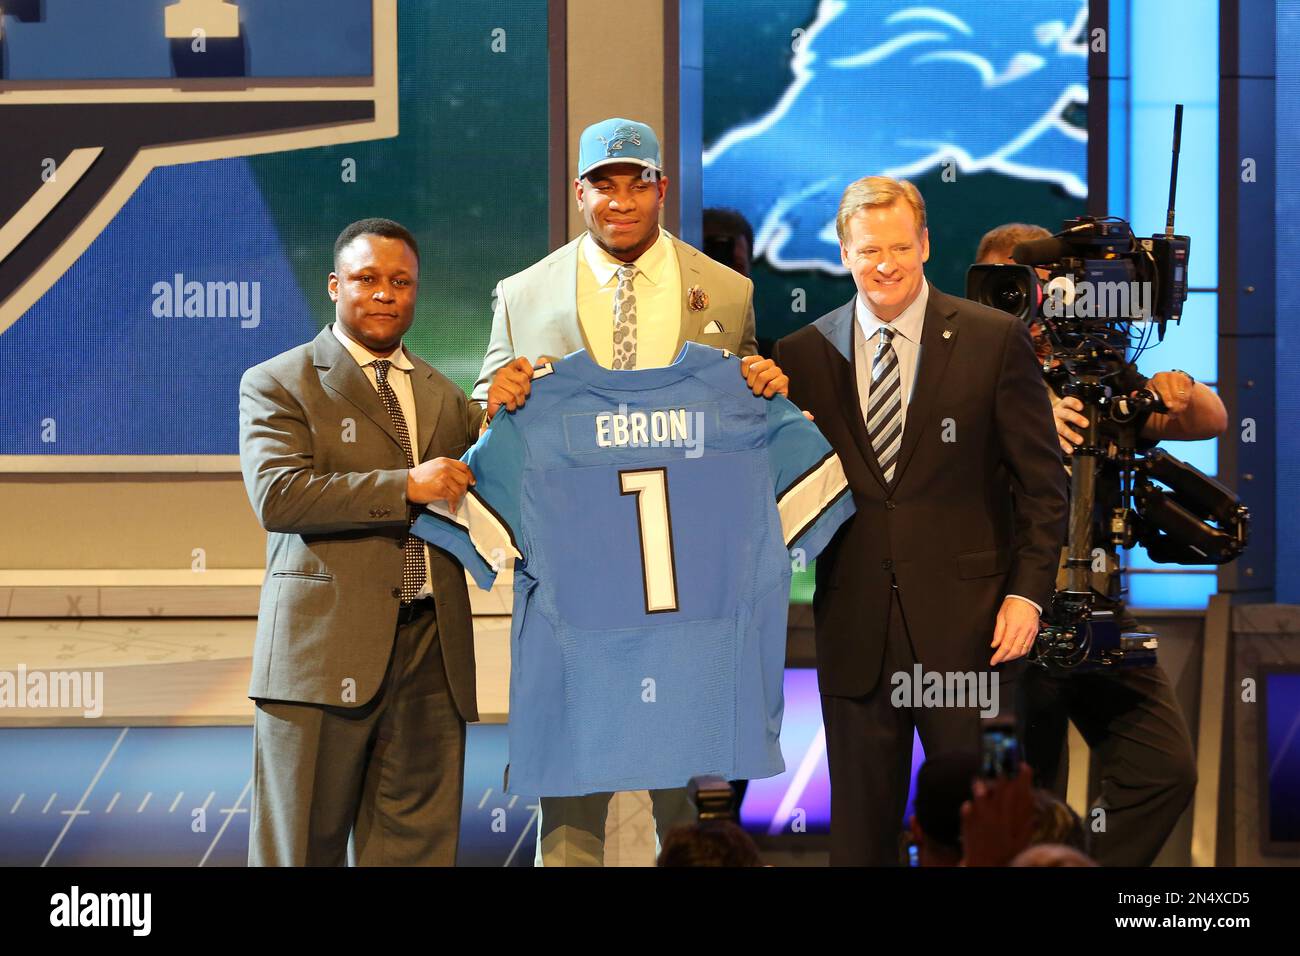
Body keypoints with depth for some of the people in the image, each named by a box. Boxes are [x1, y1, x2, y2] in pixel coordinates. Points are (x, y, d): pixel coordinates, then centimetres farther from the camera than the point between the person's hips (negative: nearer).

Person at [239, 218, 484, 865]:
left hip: (431, 657, 4)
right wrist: (405, 486, -16)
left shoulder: (443, 395, 20)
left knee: (416, 848, 4)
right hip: (323, 653, -4)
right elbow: (276, 496, -12)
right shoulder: (275, 385, 3)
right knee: (302, 848, 1)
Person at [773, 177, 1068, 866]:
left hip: (964, 625, -2)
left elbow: (1043, 481, 1)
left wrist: (1028, 592, -7)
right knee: (860, 831, 8)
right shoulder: (803, 356, 6)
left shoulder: (995, 341, 0)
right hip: (854, 626, 2)